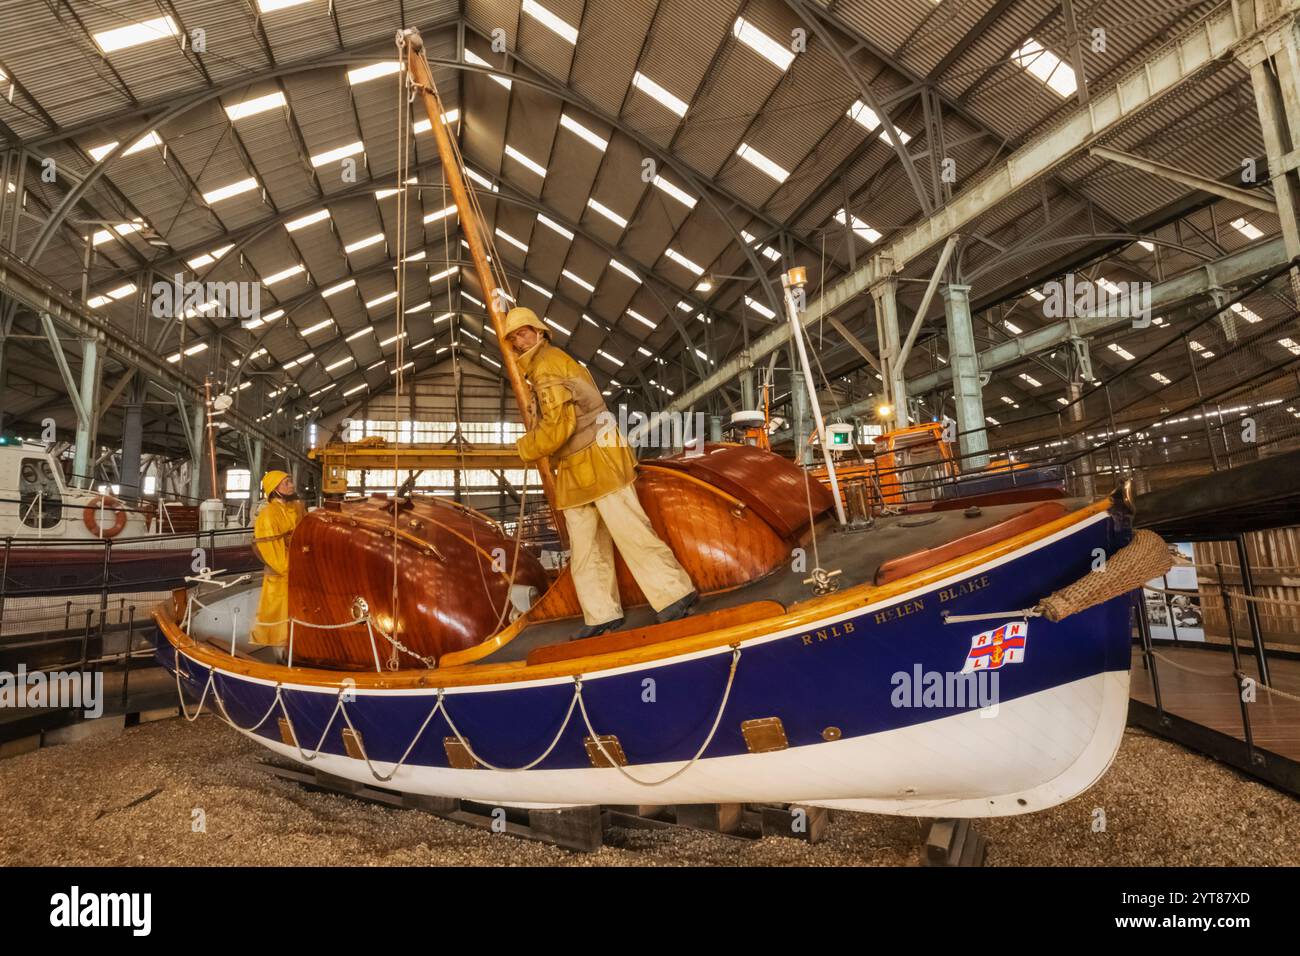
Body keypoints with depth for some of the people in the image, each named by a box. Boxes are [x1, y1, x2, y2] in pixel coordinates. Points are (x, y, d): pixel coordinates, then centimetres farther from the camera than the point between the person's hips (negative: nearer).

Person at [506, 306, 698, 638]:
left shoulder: (546, 365, -10)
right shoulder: (546, 363, 22)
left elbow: (558, 425, -20)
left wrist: (525, 448, -6)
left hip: (599, 461, -10)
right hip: (574, 474, 10)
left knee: (629, 531, -9)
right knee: (585, 547, 8)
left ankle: (675, 594, -1)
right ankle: (602, 616, 14)